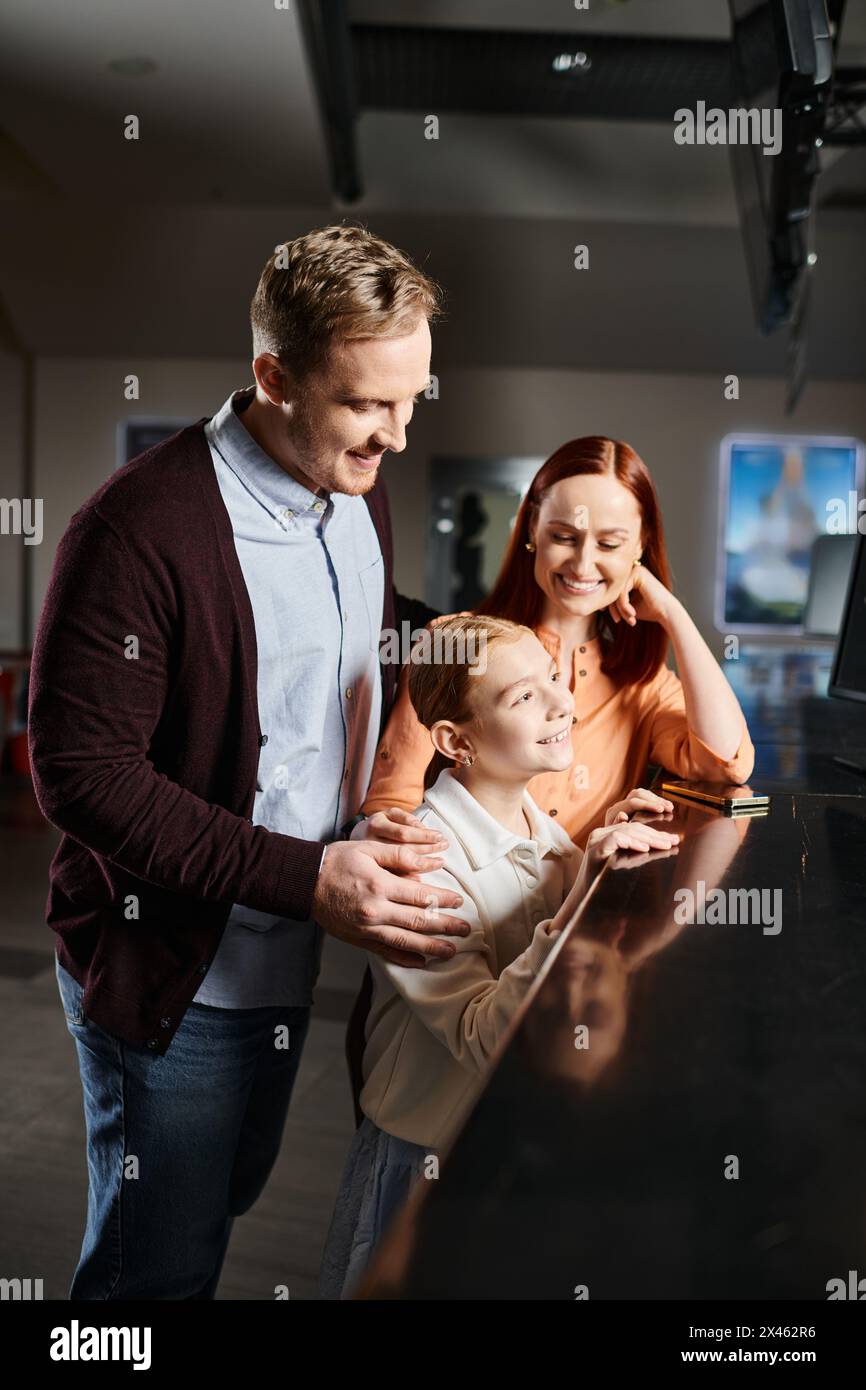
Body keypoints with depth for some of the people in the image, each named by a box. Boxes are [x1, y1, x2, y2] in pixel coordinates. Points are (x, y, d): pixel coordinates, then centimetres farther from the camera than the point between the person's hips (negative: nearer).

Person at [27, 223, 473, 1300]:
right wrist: (308, 878, -29)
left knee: (233, 1201, 29)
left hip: (295, 958, 7)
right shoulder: (142, 528, -25)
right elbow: (82, 770, -24)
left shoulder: (360, 492, 1)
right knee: (163, 1263, 13)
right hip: (167, 976, -7)